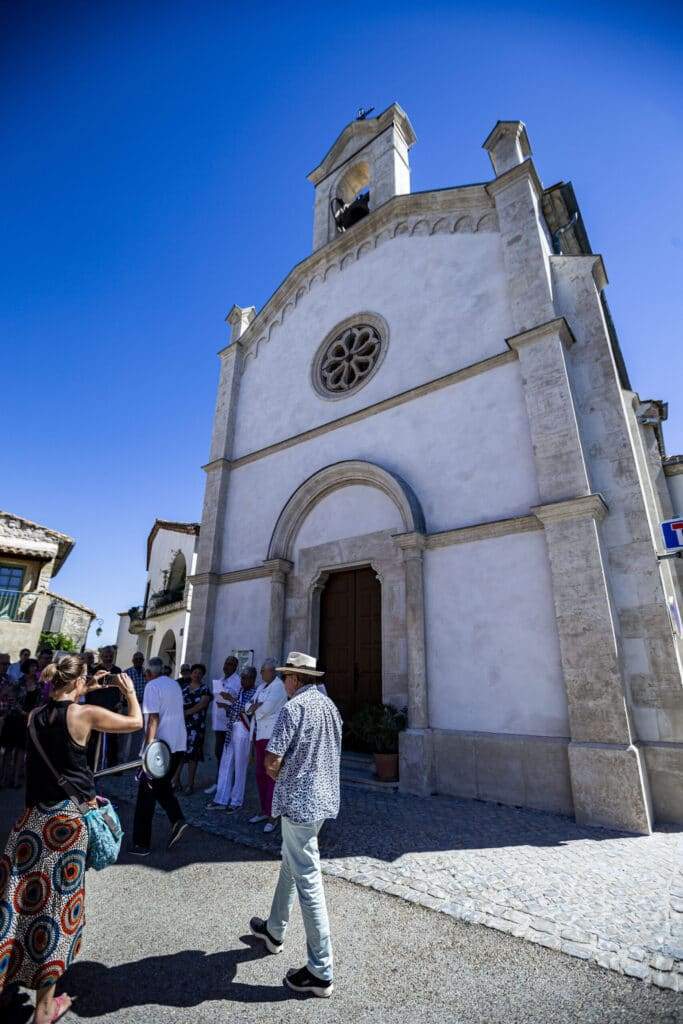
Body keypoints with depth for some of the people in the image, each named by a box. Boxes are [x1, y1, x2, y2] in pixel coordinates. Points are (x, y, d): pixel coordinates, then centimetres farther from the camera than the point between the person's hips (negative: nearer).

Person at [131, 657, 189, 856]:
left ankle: (141, 844, 14)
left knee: (146, 794, 7)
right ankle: (177, 819, 7)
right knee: (163, 786, 23)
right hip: (179, 744, 7)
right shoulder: (175, 685, 12)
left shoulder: (153, 686, -10)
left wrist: (148, 748, -16)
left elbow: (153, 719, -17)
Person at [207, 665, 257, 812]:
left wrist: (232, 699, -21)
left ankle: (236, 801, 13)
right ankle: (221, 800, 19)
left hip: (243, 732, -7)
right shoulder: (239, 691, 14)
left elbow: (249, 709, -21)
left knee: (240, 767, 1)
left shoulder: (255, 693, -7)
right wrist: (226, 705, 1)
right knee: (225, 764, 9)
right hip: (231, 730, 7)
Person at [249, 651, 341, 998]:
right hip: (323, 797, 9)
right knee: (290, 864, 26)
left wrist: (278, 776, 2)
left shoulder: (294, 707, -20)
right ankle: (274, 931, 45)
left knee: (308, 880, 3)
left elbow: (271, 761, -21)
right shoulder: (329, 706, 5)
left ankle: (321, 972, 15)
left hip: (298, 801, -9)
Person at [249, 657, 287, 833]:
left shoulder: (278, 686, -11)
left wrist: (255, 707, -1)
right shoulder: (261, 686, 15)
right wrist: (259, 705, -5)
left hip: (272, 735, -9)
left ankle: (272, 816, 3)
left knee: (271, 775, -5)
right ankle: (264, 811, 27)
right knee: (260, 774, 14)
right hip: (259, 734, 9)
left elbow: (266, 708, -19)